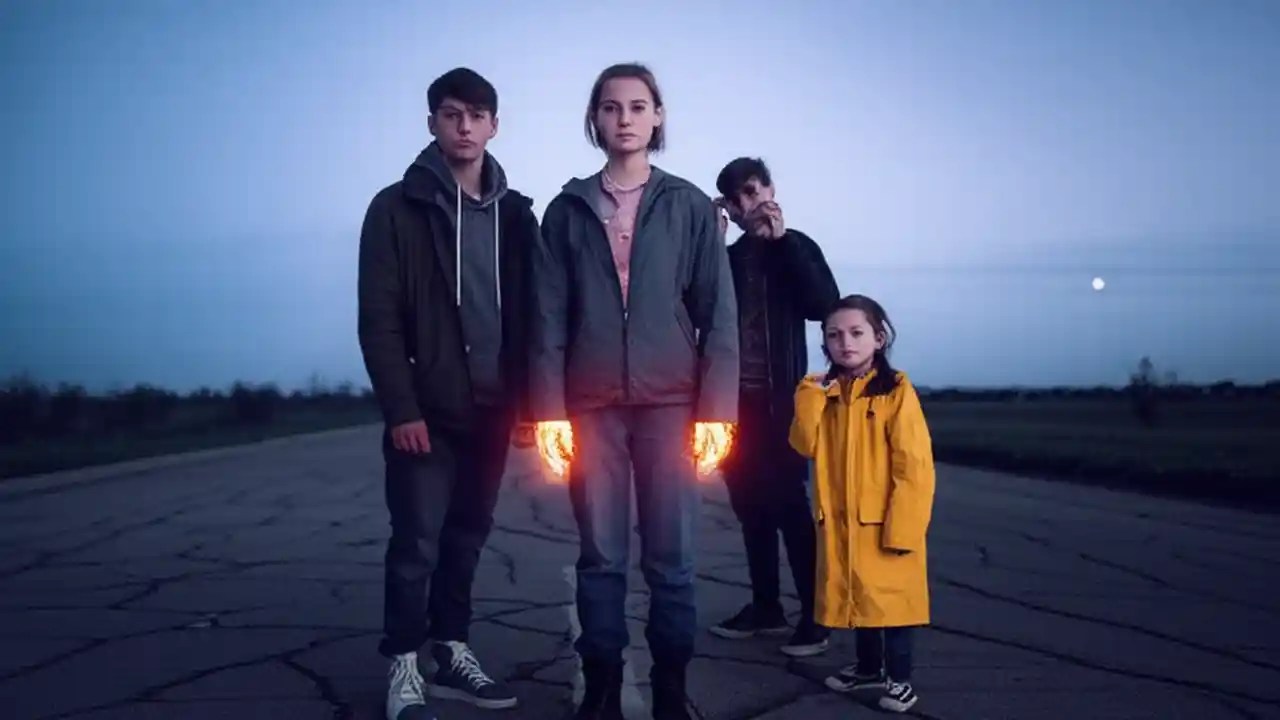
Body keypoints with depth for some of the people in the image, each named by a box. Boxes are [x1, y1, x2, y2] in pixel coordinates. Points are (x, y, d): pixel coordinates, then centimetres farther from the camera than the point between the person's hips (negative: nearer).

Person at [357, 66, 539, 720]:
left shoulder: (515, 213, 10)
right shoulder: (398, 208, -3)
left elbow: (529, 314, 10)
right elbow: (378, 320, -8)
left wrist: (528, 401, 3)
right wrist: (400, 408, -14)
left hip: (491, 412, 4)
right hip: (427, 412, -4)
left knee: (467, 538, 11)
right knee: (418, 543, -3)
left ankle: (451, 654, 22)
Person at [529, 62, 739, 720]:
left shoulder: (689, 206, 5)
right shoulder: (567, 210, 7)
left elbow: (719, 314, 2)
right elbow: (549, 317, 4)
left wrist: (716, 411, -5)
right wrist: (550, 410, -4)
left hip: (671, 404, -1)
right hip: (592, 407, 1)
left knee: (671, 556, 2)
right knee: (600, 555, 4)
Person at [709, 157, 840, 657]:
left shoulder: (795, 247, 2)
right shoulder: (729, 257, 14)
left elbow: (824, 305, -14)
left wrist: (781, 238, -13)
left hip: (778, 400, -5)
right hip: (736, 399, 5)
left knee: (788, 505, -7)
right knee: (751, 505, 8)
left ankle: (814, 615, -3)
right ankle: (766, 606, 17)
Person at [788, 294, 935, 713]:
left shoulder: (896, 391, -11)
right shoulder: (826, 393, 8)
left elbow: (914, 466, -14)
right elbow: (806, 446, -3)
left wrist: (901, 527, -18)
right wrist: (811, 395, -11)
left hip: (883, 522, -6)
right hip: (840, 522, 6)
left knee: (890, 598, 1)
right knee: (857, 596, 16)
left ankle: (899, 678, 14)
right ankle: (868, 667, 32)